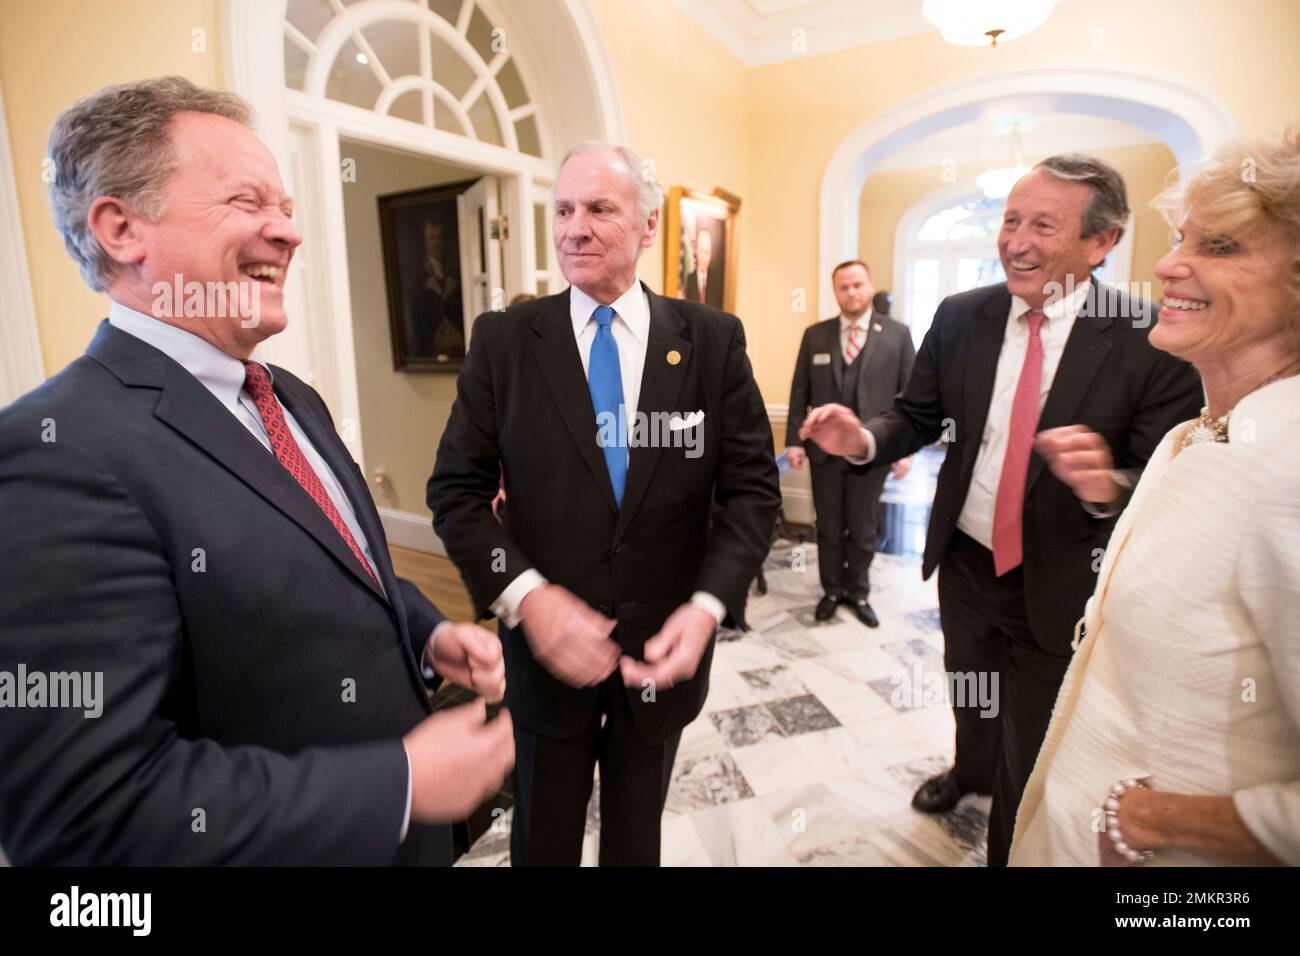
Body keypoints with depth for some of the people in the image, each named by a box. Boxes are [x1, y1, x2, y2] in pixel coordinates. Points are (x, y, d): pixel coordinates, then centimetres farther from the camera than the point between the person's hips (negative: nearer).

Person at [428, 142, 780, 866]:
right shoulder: (502, 339, -6)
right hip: (548, 648, 0)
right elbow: (457, 490, -5)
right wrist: (525, 595, -20)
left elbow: (754, 487, -5)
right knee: (544, 842, 23)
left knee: (638, 839, 26)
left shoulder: (714, 340, -6)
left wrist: (707, 606, -18)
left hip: (667, 649, 1)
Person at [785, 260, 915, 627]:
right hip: (824, 448, 1)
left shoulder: (897, 334, 0)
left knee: (863, 530, 11)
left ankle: (858, 593, 30)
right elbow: (800, 392, 4)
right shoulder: (815, 335, 4)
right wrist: (794, 439, -2)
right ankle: (832, 590, 29)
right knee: (829, 528, 12)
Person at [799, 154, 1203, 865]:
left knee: (1032, 743, 16)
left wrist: (1110, 484, -39)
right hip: (965, 559, 4)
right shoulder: (959, 317, -8)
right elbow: (919, 415, -2)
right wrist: (866, 438, -23)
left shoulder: (1151, 342, -18)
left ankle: (1005, 850, 45)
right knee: (968, 691, 29)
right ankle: (971, 769, 63)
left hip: (1060, 583, -3)